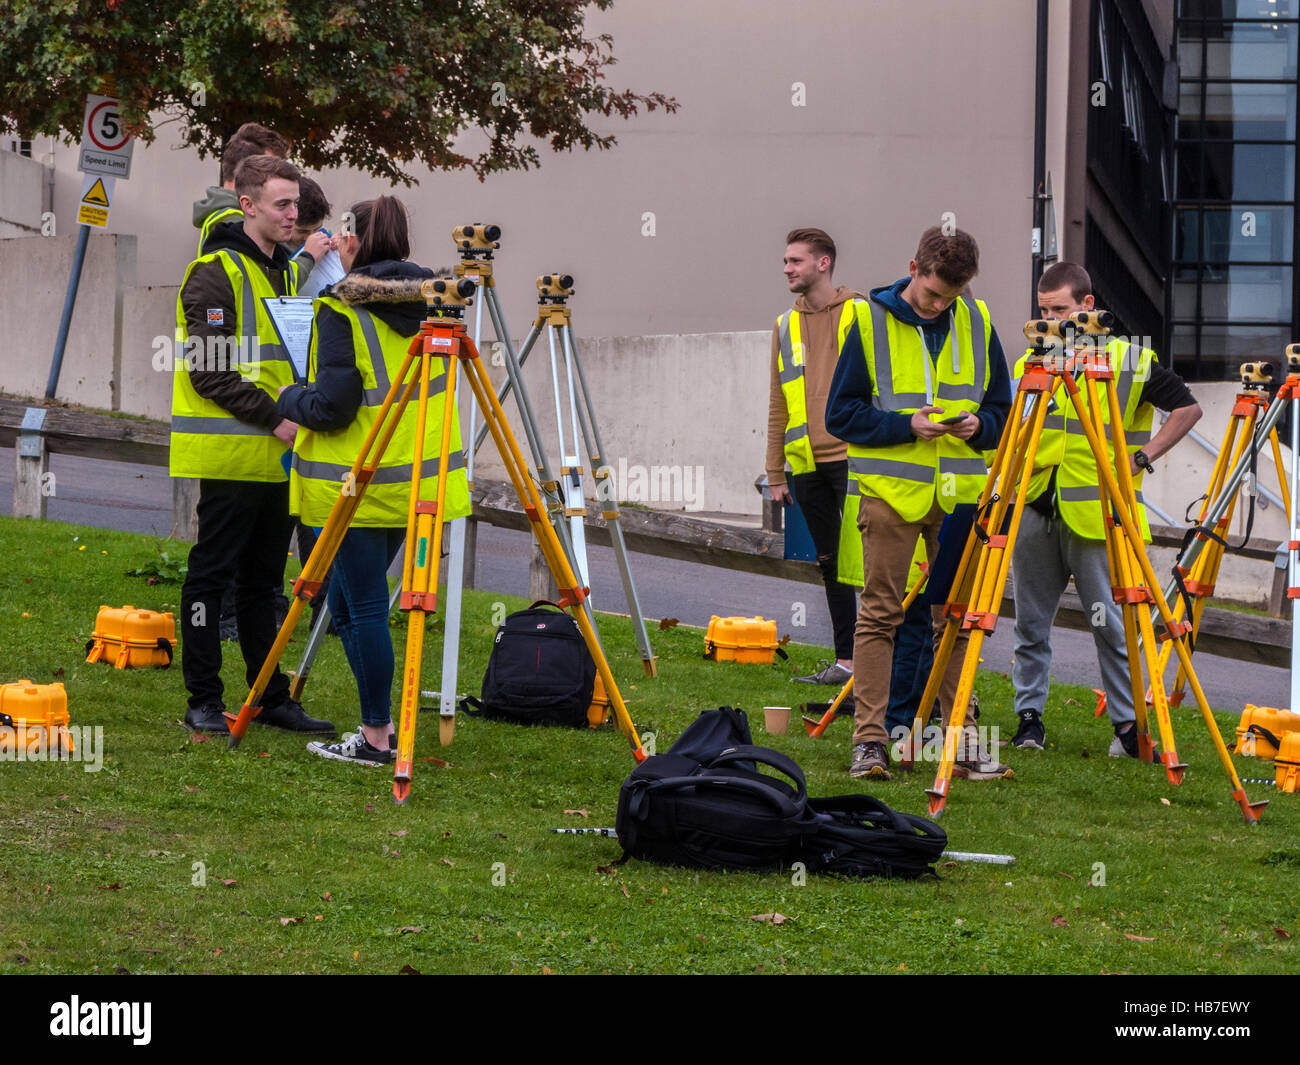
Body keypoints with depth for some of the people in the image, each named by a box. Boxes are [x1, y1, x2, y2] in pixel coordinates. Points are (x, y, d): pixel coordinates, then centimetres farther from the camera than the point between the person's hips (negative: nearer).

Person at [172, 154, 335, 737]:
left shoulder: (283, 269, 16)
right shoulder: (217, 271, -10)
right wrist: (273, 418, -18)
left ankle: (273, 698, 16)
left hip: (277, 456, 8)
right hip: (231, 455, -8)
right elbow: (207, 369, -17)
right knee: (211, 574, -2)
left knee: (262, 579, 12)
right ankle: (203, 700, 2)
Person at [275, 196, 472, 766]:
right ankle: (379, 723, 18)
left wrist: (288, 398, 3)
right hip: (414, 478, 7)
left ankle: (377, 737, 3)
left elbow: (331, 407, -18)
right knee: (350, 600, 18)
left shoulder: (341, 309, -13)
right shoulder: (429, 301, 8)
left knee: (364, 606, -1)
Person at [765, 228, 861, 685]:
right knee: (831, 562, 8)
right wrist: (776, 472, 12)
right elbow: (778, 404, 16)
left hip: (851, 459, -5)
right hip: (806, 466, 5)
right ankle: (845, 660, 12)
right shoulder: (785, 325, 15)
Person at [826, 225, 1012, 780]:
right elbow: (841, 413, -3)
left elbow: (1001, 408, 15)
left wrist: (979, 425, -8)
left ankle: (963, 740, 12)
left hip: (959, 491, 3)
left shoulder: (977, 323, 7)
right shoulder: (870, 322, -3)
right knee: (879, 614, -4)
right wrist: (905, 426, -16)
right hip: (890, 488, -3)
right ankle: (869, 742, -3)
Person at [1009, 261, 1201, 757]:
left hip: (1097, 516, -4)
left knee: (1110, 625, -2)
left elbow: (1187, 408, 2)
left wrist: (1142, 457, -5)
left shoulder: (1132, 361, -3)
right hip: (1035, 514, 4)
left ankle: (1128, 723, 6)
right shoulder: (1030, 363, 9)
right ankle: (1029, 717, 17)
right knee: (1030, 625, 7)